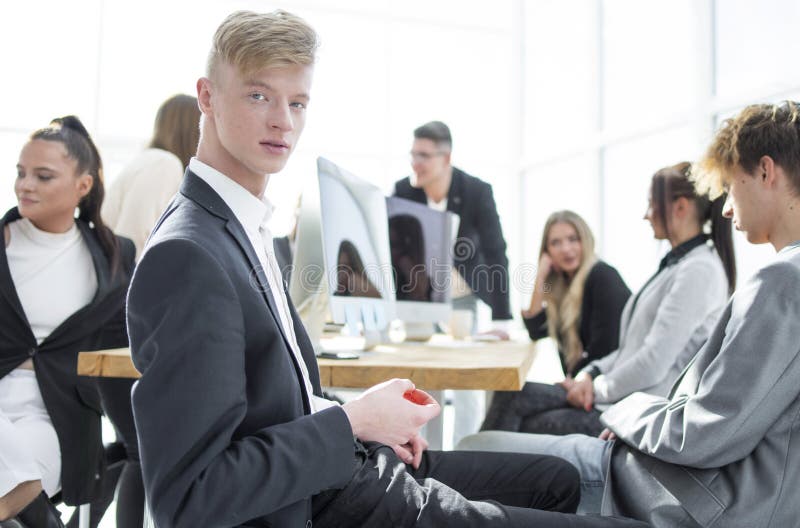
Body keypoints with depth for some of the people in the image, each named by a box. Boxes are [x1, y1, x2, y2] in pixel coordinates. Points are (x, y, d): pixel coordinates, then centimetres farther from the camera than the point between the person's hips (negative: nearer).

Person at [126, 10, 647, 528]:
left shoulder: (244, 230, 9)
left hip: (337, 467, 10)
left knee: (558, 480, 21)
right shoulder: (187, 256, -23)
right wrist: (353, 423, -22)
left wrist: (368, 417, 3)